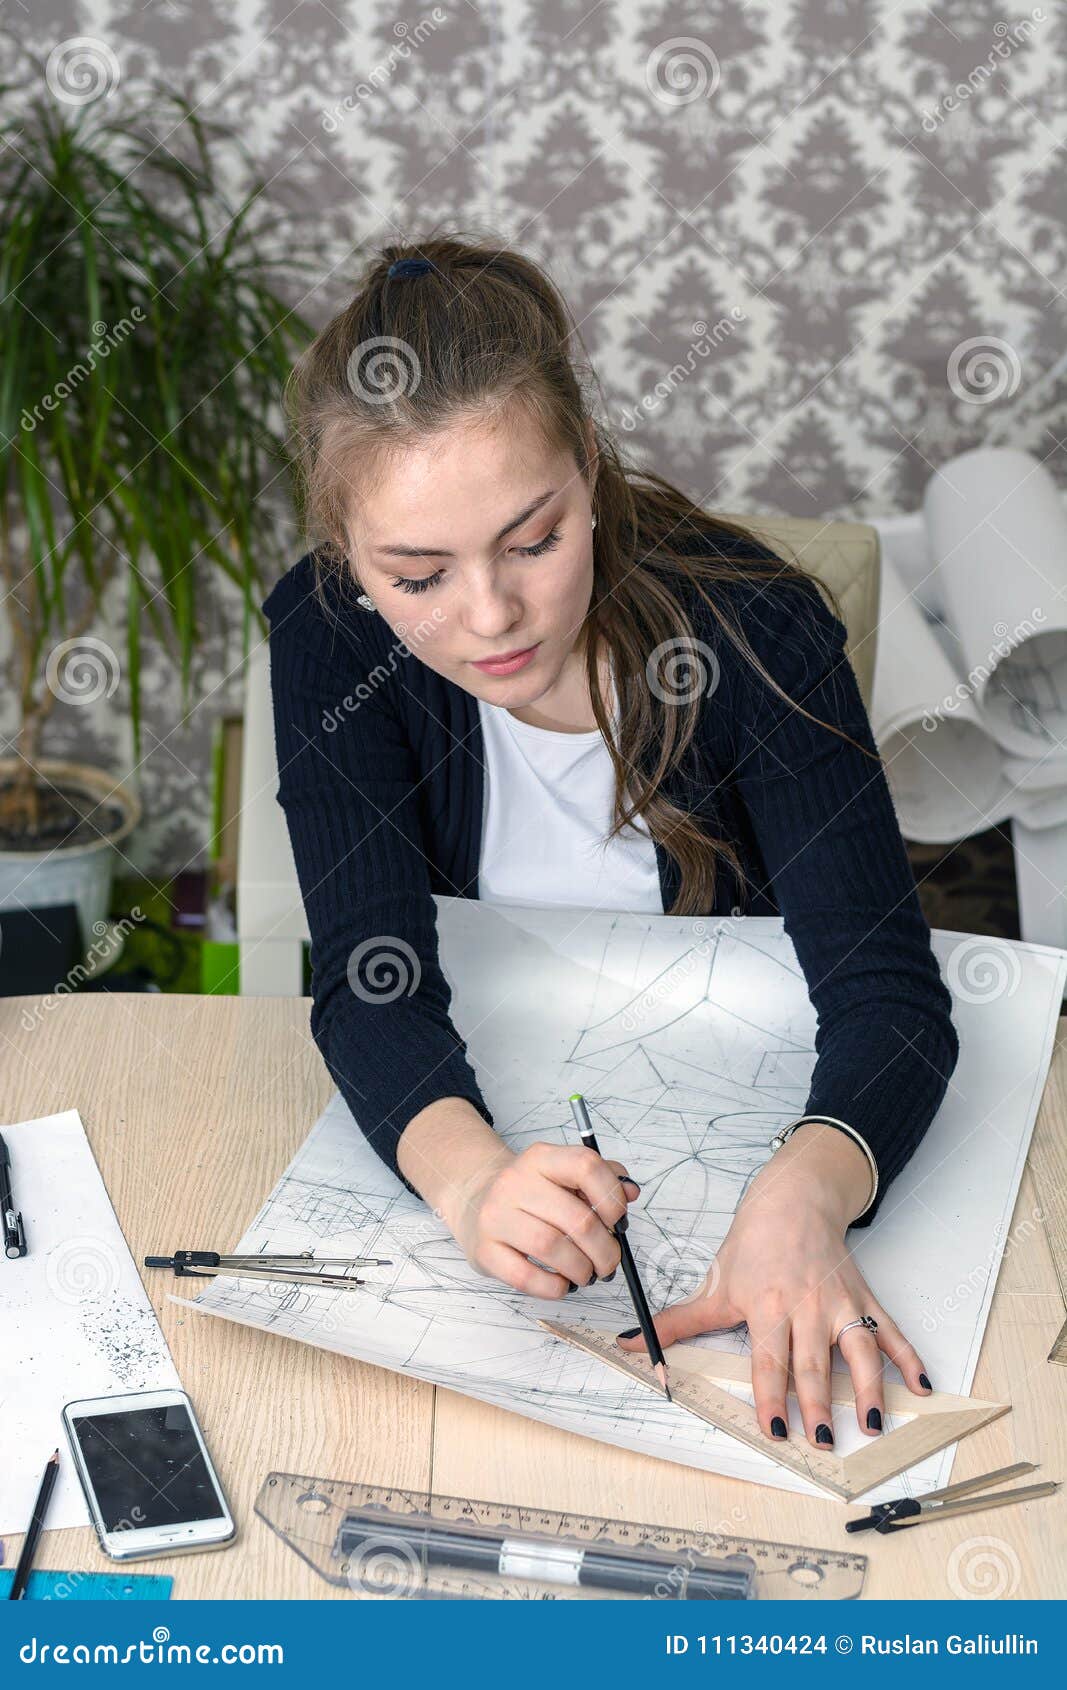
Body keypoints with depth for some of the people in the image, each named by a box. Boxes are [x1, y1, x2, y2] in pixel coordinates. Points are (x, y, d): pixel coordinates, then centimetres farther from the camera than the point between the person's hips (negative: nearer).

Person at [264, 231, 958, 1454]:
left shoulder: (752, 625, -21)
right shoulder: (328, 635, -15)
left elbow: (888, 985, -26)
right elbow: (372, 971, -22)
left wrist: (804, 1191, -48)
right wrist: (468, 1173, -43)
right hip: (468, 1108, 0)